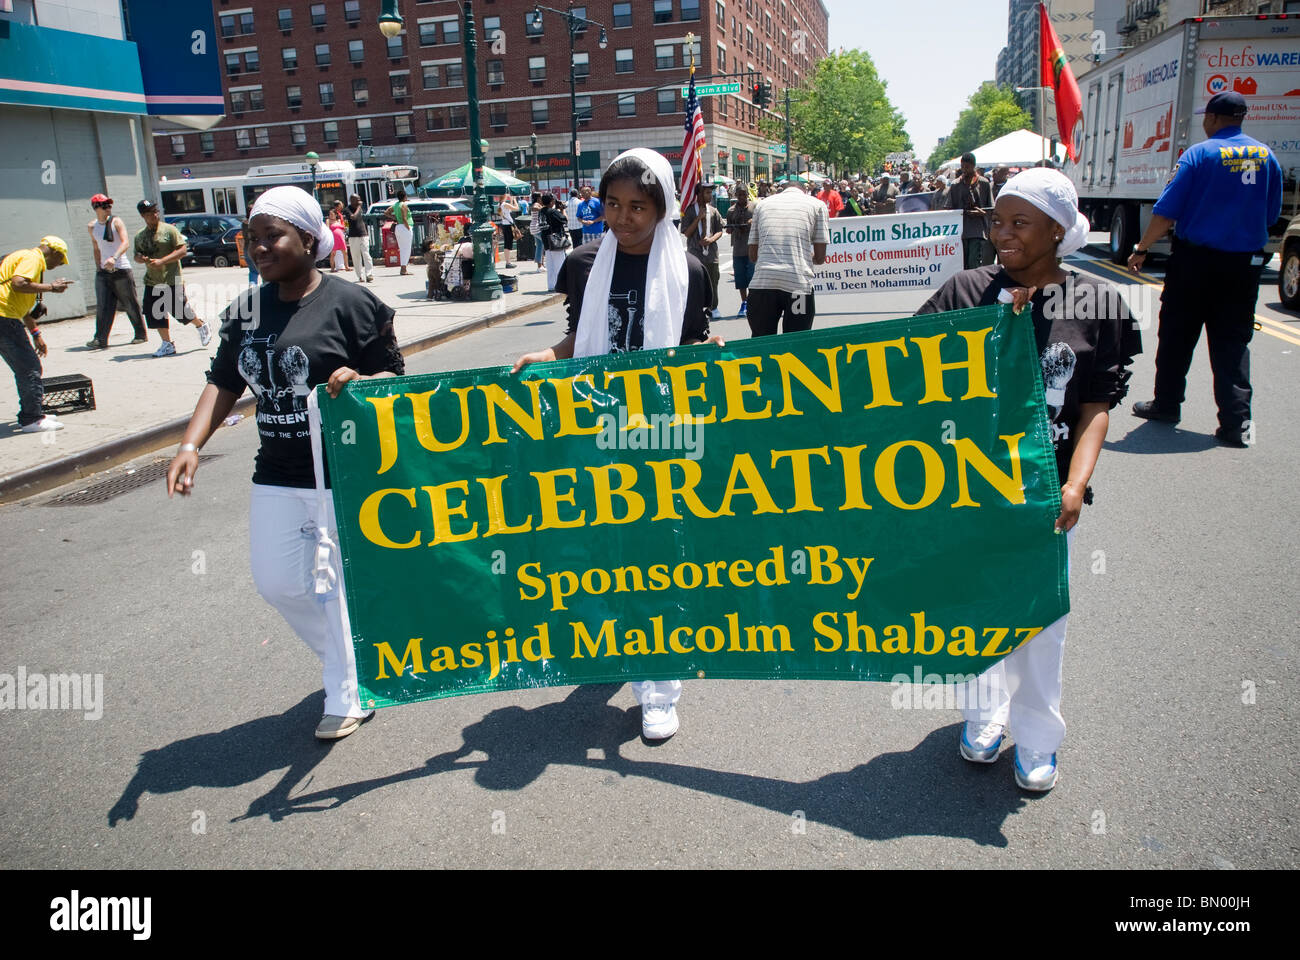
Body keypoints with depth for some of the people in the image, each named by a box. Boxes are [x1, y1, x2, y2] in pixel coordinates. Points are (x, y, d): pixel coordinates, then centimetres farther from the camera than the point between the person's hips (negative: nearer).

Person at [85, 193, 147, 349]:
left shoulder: (116, 222, -4)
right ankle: (100, 340, -7)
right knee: (103, 306, -5)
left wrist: (114, 257, -33)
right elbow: (96, 248, 20)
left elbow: (126, 242, -18)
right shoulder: (92, 226, 9)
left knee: (131, 305, 3)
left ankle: (141, 335, 17)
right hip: (103, 272, 4)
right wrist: (98, 267, 11)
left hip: (121, 270, -4)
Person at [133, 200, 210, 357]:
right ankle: (167, 344, 13)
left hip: (172, 281, -5)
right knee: (154, 314, 2)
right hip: (152, 282, 5)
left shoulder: (169, 230, -5)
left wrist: (161, 261, -18)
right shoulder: (139, 236, 12)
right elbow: (137, 255, 21)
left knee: (180, 311, -2)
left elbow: (183, 250, -11)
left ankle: (201, 327, 26)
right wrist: (141, 258, -5)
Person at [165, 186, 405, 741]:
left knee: (342, 583, 4)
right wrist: (191, 445, -5)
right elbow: (224, 383, 8)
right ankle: (347, 661, 38)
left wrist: (358, 382, -30)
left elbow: (393, 375, -8)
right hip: (277, 477, 7)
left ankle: (346, 697, 24)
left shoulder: (348, 303, -10)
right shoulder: (246, 312, 7)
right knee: (276, 582, 12)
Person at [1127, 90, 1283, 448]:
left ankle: (1167, 404, 21)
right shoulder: (1267, 156, 5)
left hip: (1196, 259, -3)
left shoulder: (1199, 153, -9)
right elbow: (1272, 213, 12)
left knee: (1177, 335, 10)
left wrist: (1141, 249, -3)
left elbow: (1166, 211, -13)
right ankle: (1235, 421, -2)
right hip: (1245, 263, 4)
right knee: (1233, 340, 6)